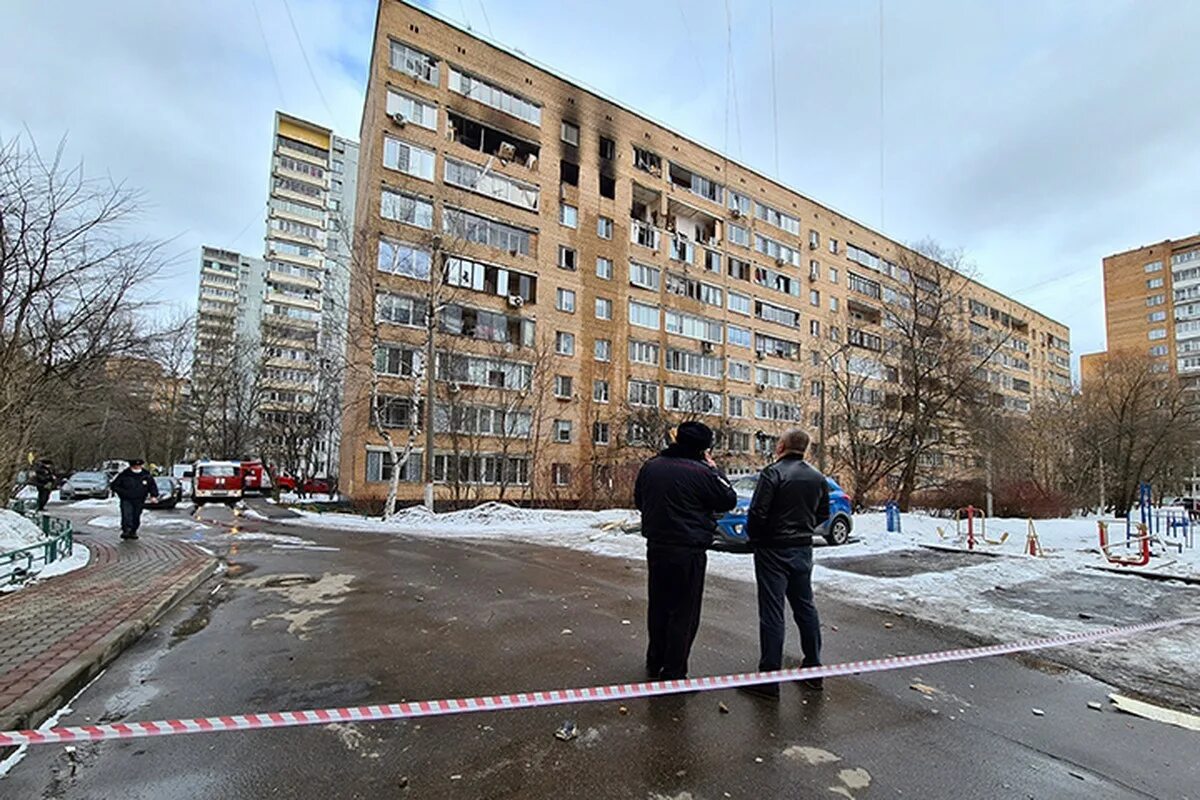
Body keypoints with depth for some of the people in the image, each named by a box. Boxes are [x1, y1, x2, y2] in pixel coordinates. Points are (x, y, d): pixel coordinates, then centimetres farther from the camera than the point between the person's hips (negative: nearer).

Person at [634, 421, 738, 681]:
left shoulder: (650, 466, 2)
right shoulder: (701, 472, -18)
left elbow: (639, 501, 14)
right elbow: (729, 500, -4)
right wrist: (714, 469, 3)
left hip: (656, 547, 7)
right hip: (688, 551, -7)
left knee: (658, 606, 19)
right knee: (684, 612, 6)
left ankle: (654, 664, 33)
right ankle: (673, 673, 13)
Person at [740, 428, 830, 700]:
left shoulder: (773, 473, -16)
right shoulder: (818, 478, 6)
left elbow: (757, 512, -20)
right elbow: (823, 514, 14)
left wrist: (753, 538, -2)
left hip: (773, 550, -6)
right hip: (803, 550, 7)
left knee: (772, 613, -2)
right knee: (805, 607, 19)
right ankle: (813, 668, 30)